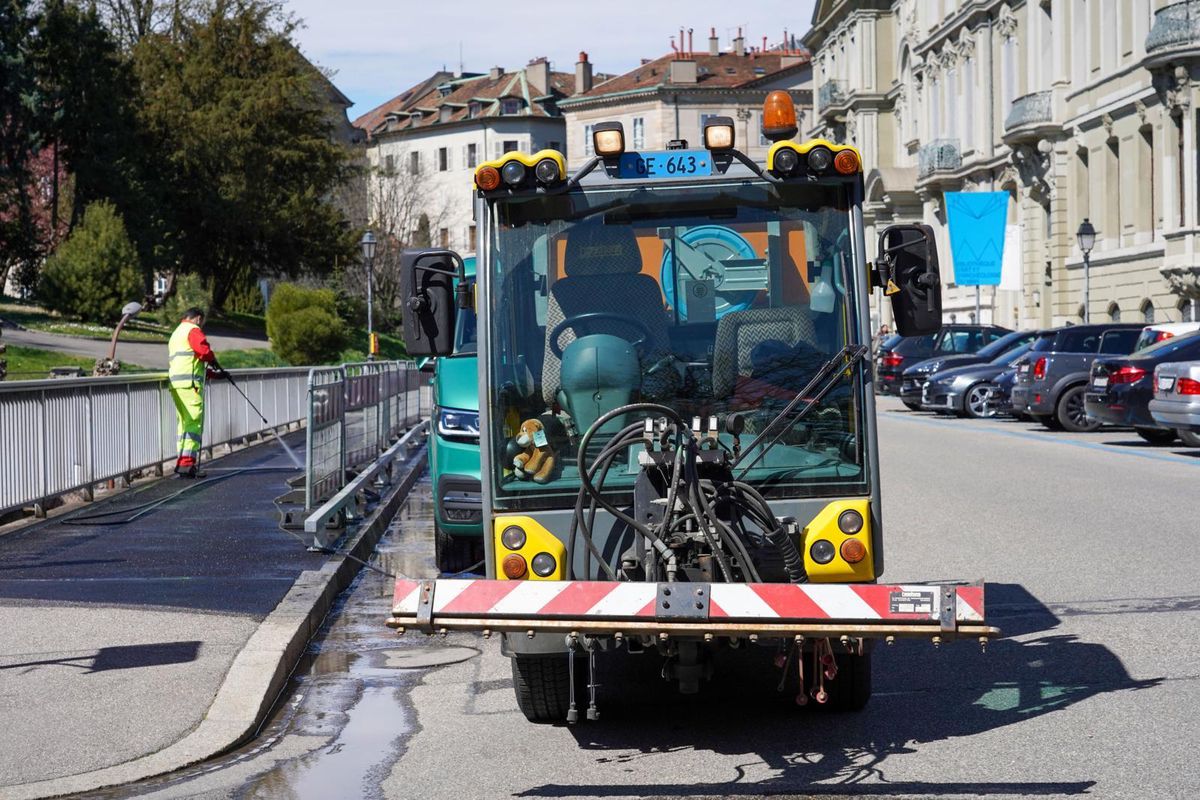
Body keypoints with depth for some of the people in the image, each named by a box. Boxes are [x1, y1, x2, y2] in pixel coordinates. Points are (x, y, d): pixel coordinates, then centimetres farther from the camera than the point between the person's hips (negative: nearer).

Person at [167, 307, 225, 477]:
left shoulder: (175, 334, 29)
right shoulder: (193, 330, -2)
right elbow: (203, 350, -19)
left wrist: (211, 372, 25)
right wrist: (215, 363, 0)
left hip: (175, 384, 9)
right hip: (190, 383, -9)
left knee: (184, 423, 13)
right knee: (194, 422, -12)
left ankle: (183, 461, 14)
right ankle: (186, 462, -19)